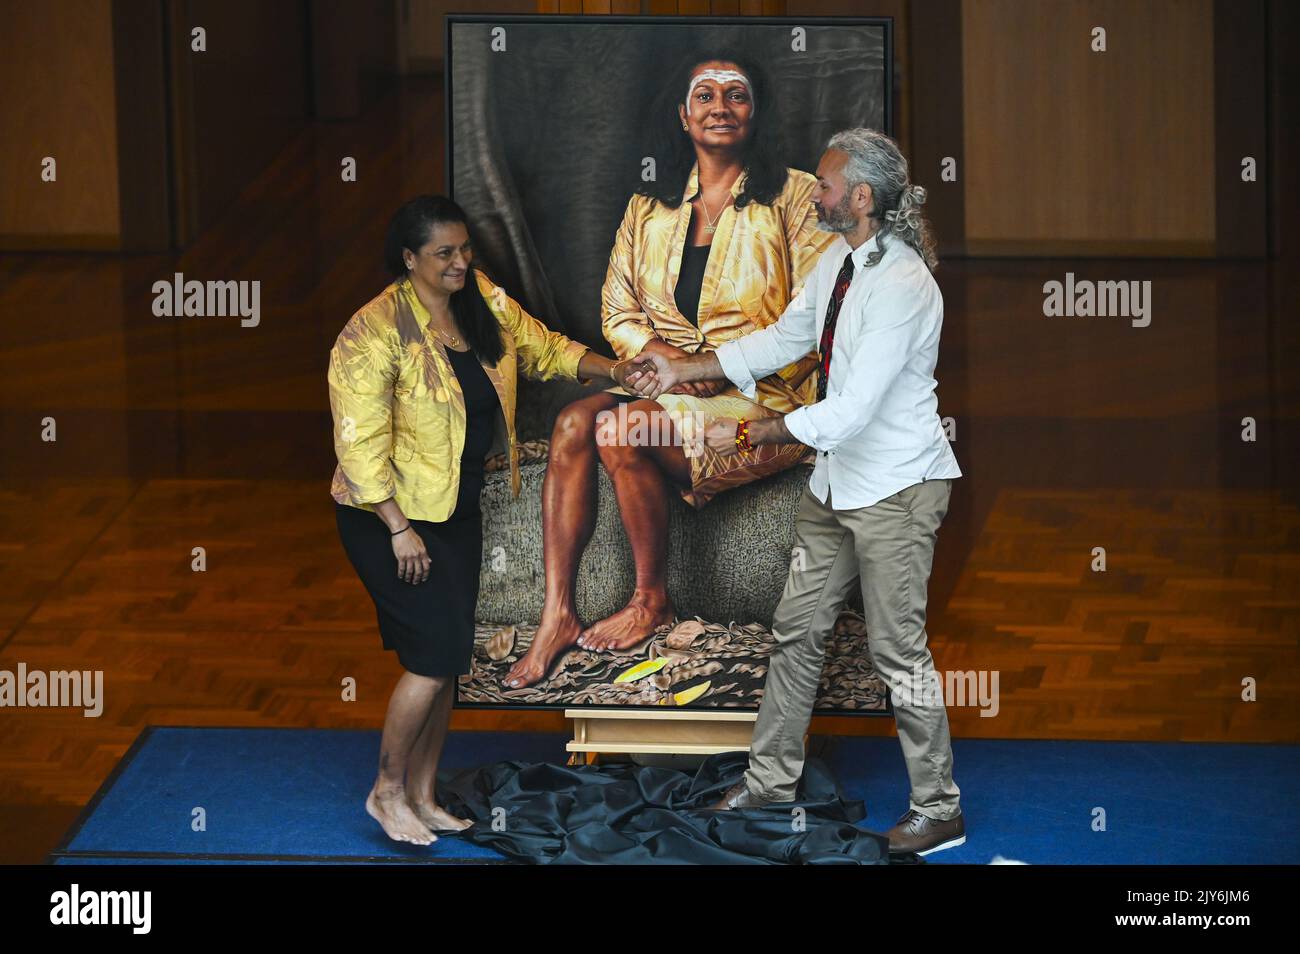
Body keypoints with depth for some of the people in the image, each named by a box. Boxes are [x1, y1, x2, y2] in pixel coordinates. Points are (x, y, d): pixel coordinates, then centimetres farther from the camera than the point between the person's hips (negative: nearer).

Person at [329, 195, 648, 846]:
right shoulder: (376, 332, -21)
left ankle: (422, 794, 23)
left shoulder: (483, 301, 0)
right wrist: (399, 530, -21)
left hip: (456, 509, 7)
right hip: (390, 515, -7)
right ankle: (387, 791, 7)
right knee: (437, 652, -10)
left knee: (445, 656, 10)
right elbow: (360, 443, -22)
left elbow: (542, 348, 13)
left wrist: (610, 370, -5)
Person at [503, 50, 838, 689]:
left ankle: (651, 601, -12)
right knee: (574, 422, -25)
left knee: (622, 429, -30)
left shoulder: (793, 197, -1)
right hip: (666, 385, 5)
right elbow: (618, 312, 12)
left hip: (766, 396, -5)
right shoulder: (649, 207, 15)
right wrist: (660, 354, -10)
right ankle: (555, 616, -27)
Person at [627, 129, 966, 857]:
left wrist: (749, 436, -20)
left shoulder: (902, 286, -25)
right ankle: (774, 776, 29)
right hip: (837, 481, 9)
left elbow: (851, 410, -27)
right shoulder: (839, 263, 5)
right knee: (798, 628, 16)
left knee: (899, 647, -5)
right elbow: (783, 340, 19)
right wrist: (684, 369, 17)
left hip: (897, 487, -9)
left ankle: (939, 810, 5)